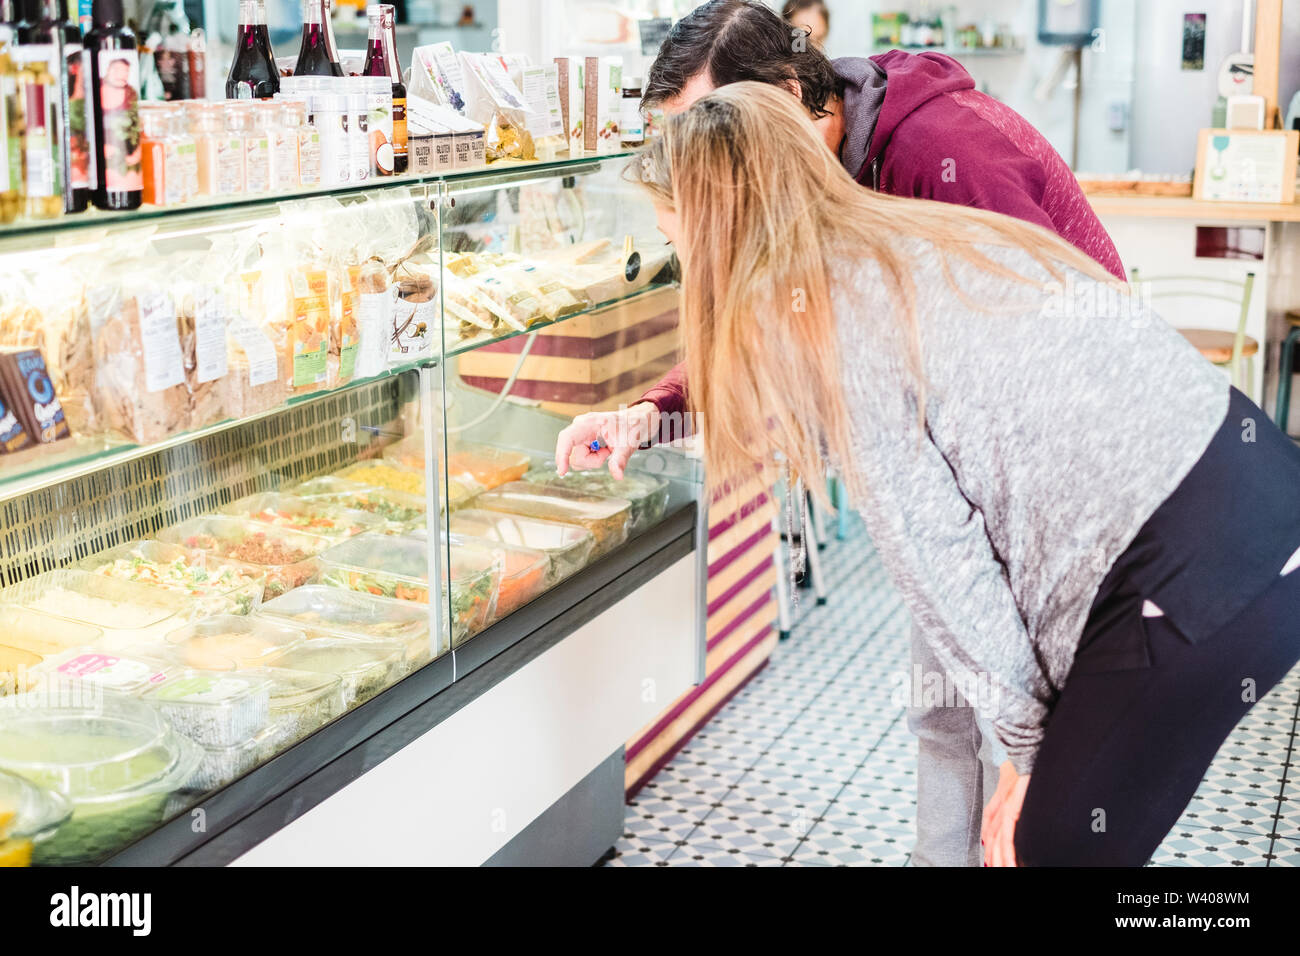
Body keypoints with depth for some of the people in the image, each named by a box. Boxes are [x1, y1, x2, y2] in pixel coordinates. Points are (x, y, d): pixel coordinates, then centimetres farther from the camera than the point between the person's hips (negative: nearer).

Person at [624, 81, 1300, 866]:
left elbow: (934, 555, -10)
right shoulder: (893, 238, 14)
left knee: (1052, 845, 5)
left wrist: (1029, 739, 2)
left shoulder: (817, 320, -11)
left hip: (1199, 577, -9)